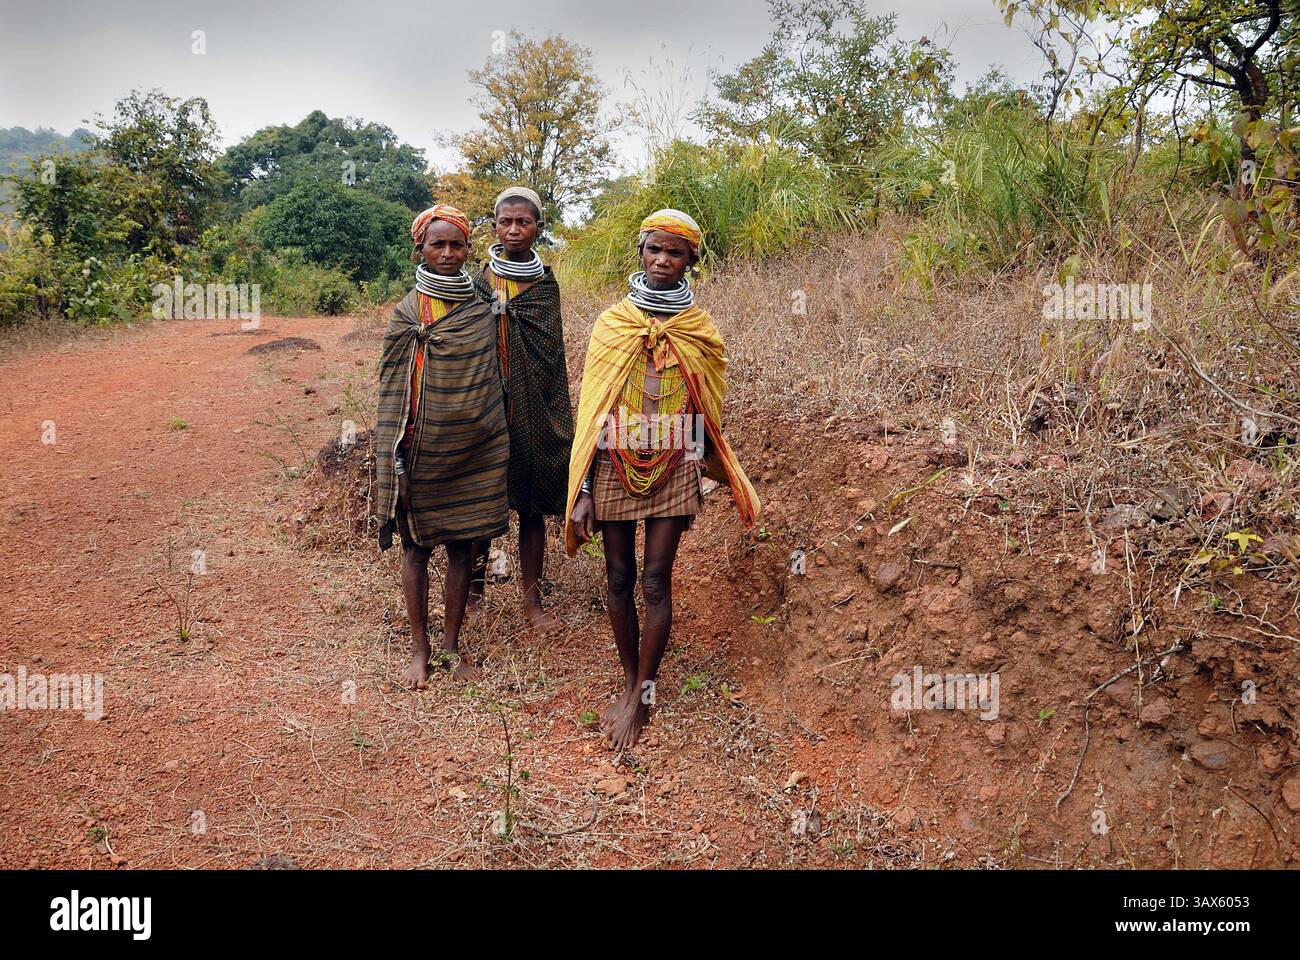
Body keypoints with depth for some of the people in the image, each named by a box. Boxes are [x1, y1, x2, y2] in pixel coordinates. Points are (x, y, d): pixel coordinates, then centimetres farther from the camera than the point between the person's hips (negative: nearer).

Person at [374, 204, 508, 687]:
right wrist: (394, 459, -9)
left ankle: (452, 644, 21)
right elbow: (393, 390, -3)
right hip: (422, 446, -2)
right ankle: (419, 648, 18)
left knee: (461, 547, 8)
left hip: (472, 449, 2)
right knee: (416, 546, 6)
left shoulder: (483, 304, 5)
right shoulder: (407, 312, -2)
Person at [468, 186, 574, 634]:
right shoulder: (478, 278, 2)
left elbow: (552, 351, 8)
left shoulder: (546, 283, 7)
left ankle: (532, 601, 15)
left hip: (535, 409, 1)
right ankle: (473, 591, 22)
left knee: (533, 506, 5)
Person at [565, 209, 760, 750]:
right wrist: (582, 492, -4)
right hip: (615, 467, 1)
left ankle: (641, 698, 8)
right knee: (619, 579, 7)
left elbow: (709, 415, 9)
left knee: (655, 582, -2)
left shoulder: (700, 330, 3)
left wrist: (712, 479, 10)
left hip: (672, 468, -1)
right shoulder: (611, 324, 2)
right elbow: (591, 409, 0)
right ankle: (630, 684, 23)